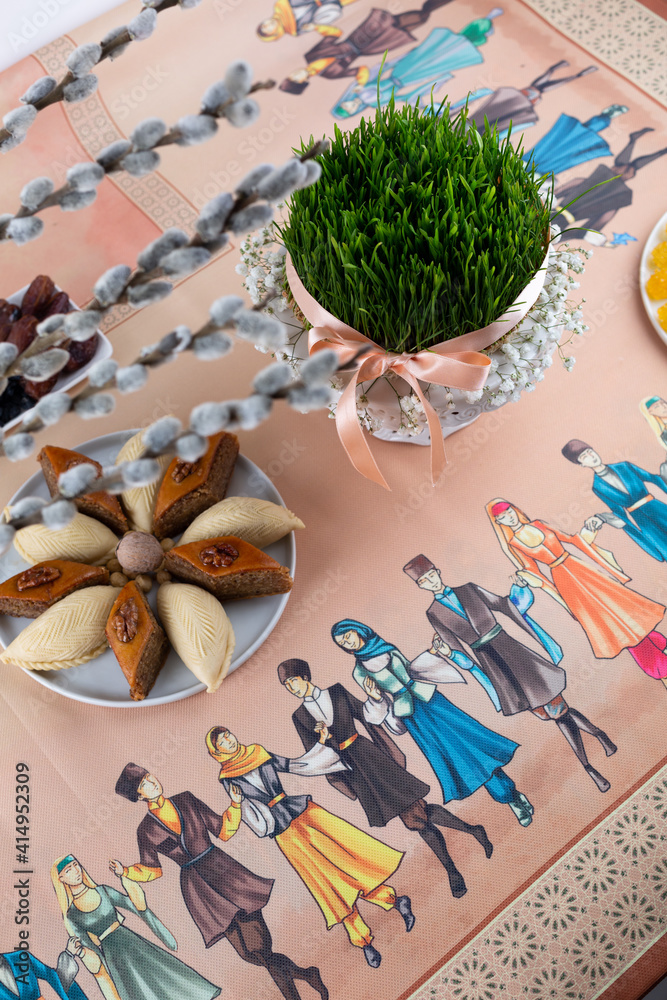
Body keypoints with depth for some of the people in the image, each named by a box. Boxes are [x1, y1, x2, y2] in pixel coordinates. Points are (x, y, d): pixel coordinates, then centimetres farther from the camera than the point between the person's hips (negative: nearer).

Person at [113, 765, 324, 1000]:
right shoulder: (146, 830, 2)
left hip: (223, 869, 2)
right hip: (197, 886, -2)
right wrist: (125, 871, -7)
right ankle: (304, 974, 0)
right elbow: (151, 871, 10)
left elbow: (223, 831, 14)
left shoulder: (185, 800, 9)